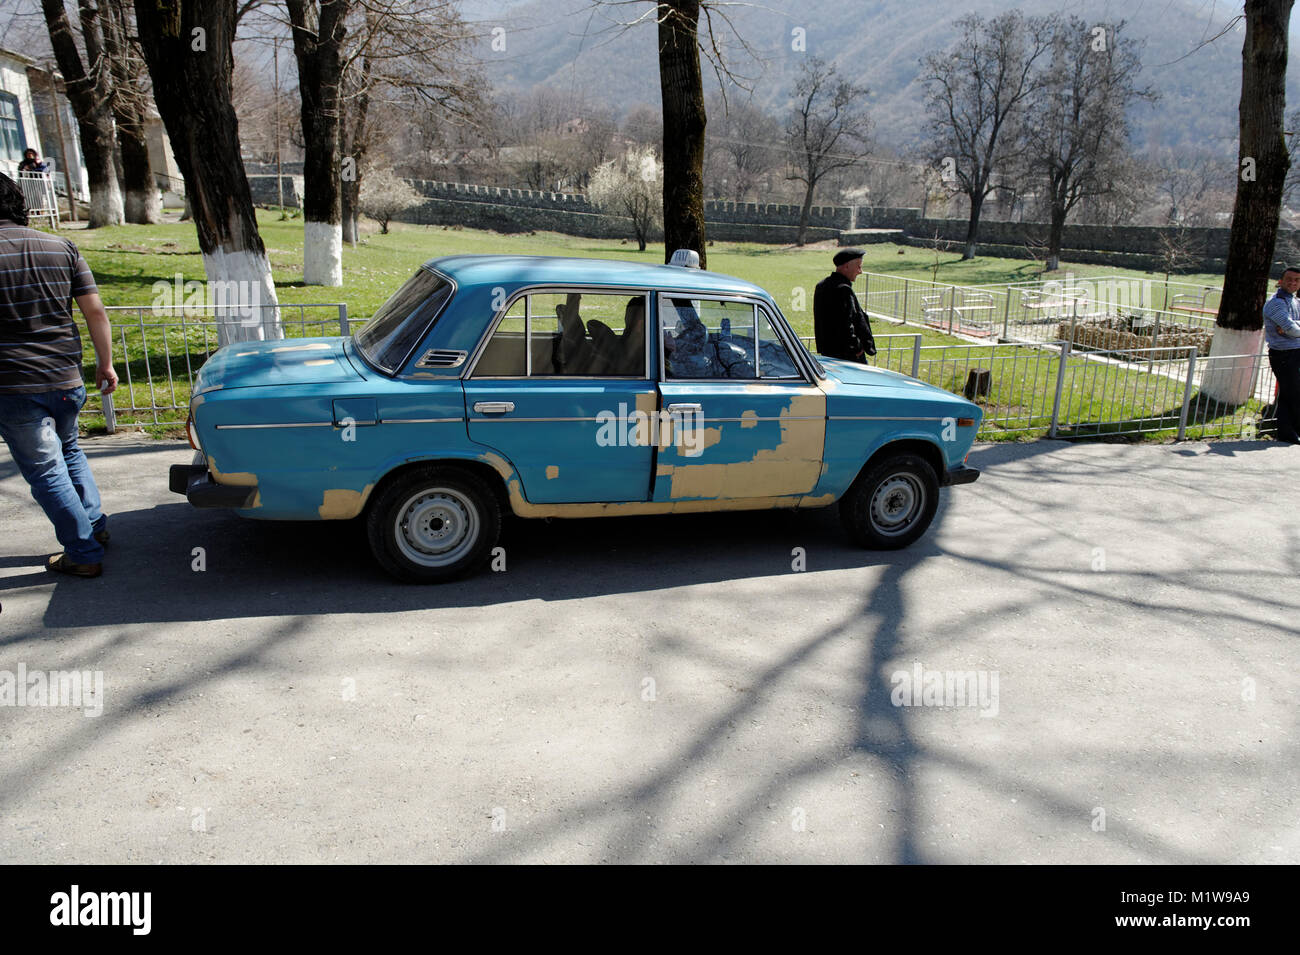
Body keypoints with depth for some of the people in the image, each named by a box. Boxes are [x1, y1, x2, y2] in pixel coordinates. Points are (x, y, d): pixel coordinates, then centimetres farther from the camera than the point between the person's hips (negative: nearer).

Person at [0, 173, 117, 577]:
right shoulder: (61, 247, 3)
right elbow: (95, 311, 3)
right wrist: (106, 363, 11)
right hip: (67, 380, 5)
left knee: (45, 470, 5)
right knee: (68, 450, 28)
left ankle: (84, 554, 10)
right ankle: (95, 525, 30)